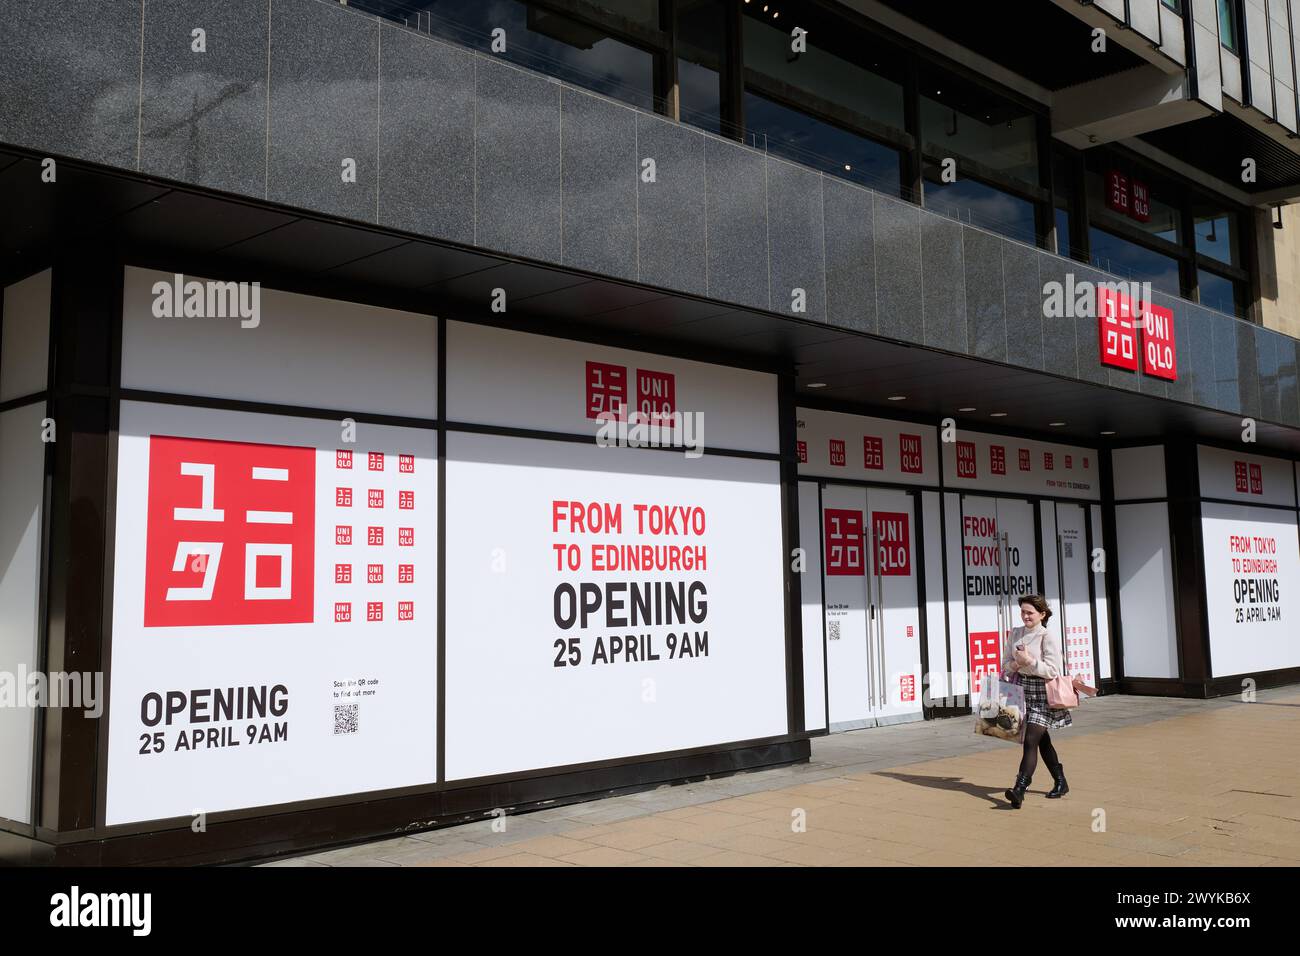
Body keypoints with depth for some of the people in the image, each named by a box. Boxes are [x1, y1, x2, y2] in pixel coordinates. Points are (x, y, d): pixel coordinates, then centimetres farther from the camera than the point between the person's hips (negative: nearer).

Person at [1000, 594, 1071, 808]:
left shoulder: (1049, 636, -11)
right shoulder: (1015, 633, 8)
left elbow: (1053, 670, -15)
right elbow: (1006, 664, 10)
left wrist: (1029, 661, -22)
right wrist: (1016, 664, -11)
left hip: (1042, 692, -7)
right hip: (1022, 689, 7)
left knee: (1031, 741, -14)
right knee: (1042, 741, 16)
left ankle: (1019, 790, -21)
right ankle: (1061, 783, 32)